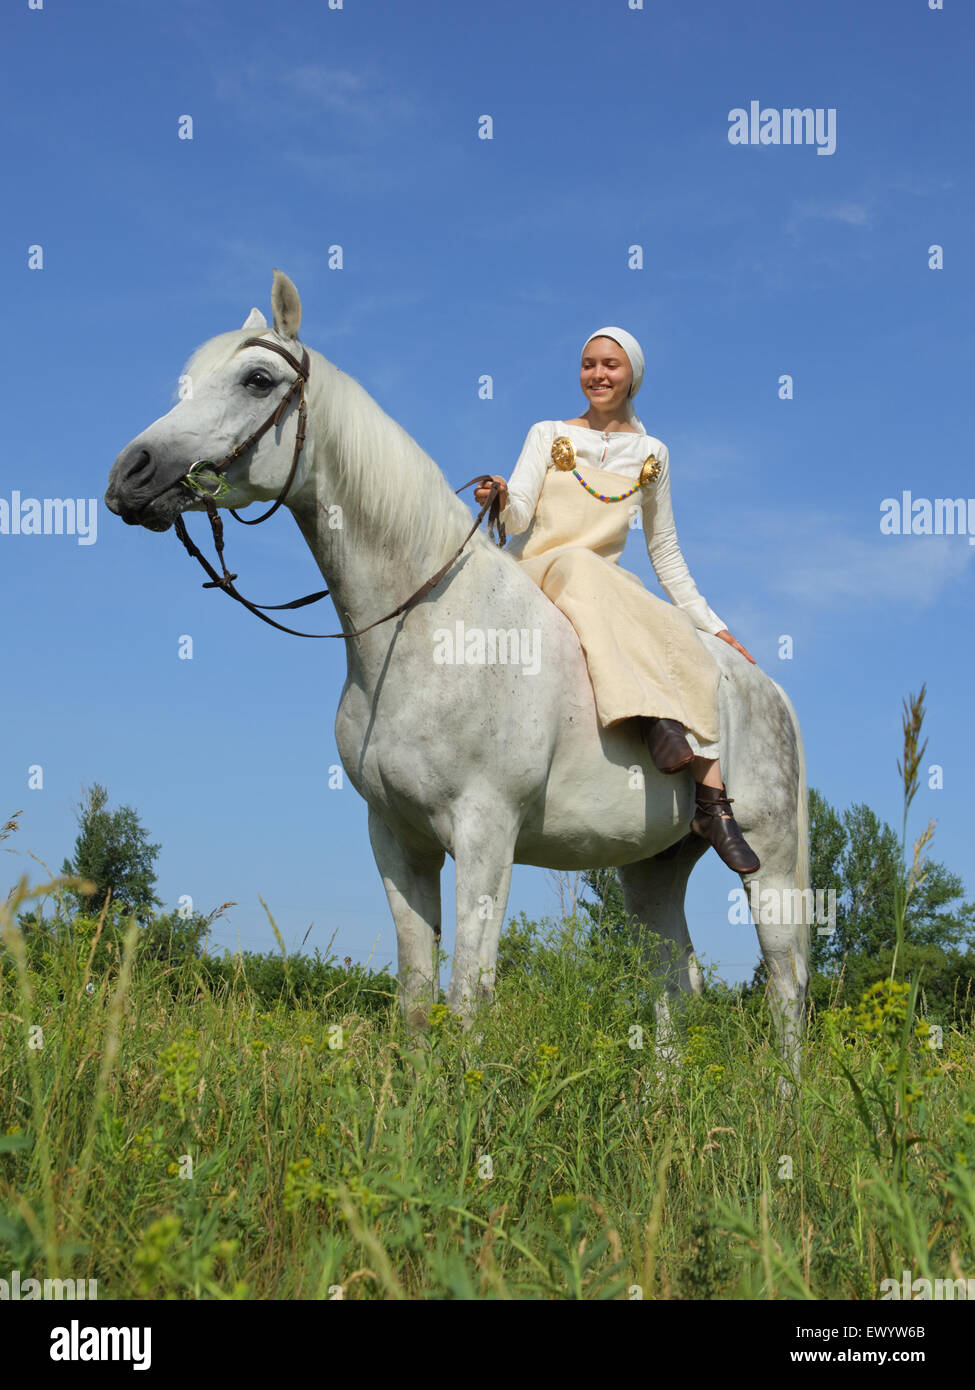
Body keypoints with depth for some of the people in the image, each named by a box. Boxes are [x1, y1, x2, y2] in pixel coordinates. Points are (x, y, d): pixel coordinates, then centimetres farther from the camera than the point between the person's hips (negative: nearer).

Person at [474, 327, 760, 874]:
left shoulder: (652, 454, 17)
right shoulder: (548, 435, 12)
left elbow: (666, 553, 20)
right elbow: (519, 515, -3)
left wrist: (712, 625, 15)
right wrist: (501, 499, -27)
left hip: (613, 586, 2)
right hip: (537, 576, -2)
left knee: (684, 647, -27)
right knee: (580, 563, -39)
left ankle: (713, 803, -32)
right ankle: (653, 717, -51)